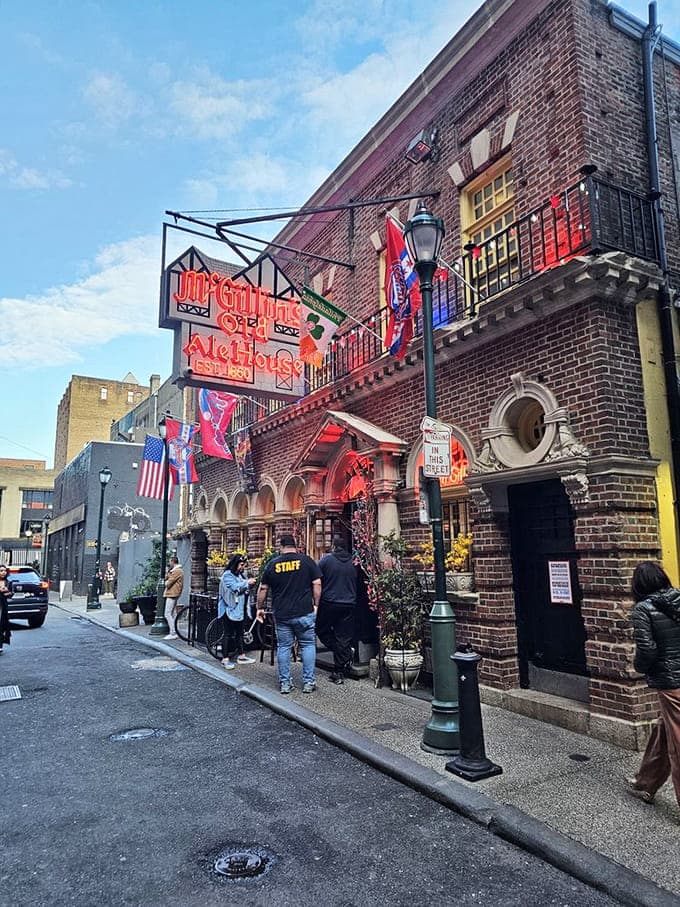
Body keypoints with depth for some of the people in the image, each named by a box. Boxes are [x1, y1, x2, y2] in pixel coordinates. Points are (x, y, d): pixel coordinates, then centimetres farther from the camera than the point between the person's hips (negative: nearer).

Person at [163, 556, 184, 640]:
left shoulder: (177, 571, -16)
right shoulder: (175, 570, 19)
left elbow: (168, 583, -19)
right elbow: (166, 578, 14)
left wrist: (166, 583, 3)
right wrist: (168, 571, 2)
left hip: (172, 594, -11)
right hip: (172, 594, 11)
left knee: (168, 614, -10)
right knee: (173, 614, 12)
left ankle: (173, 633, -11)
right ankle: (174, 632, 15)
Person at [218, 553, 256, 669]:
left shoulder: (240, 575, 14)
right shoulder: (227, 575, -11)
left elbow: (244, 590, 16)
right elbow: (235, 587, -25)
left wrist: (250, 583, -3)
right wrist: (247, 583, -22)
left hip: (239, 609, 8)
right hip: (229, 609, -8)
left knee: (239, 633, 12)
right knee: (227, 634, -4)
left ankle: (241, 656, 20)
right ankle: (225, 659, 0)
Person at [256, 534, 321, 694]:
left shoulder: (272, 564, 3)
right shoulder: (307, 561, -1)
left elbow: (263, 589, 8)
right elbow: (317, 584, -5)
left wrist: (260, 608, 19)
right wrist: (315, 604, 2)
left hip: (281, 614, 1)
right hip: (304, 613, -1)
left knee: (283, 647, 11)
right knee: (308, 645, 10)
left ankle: (284, 683, 16)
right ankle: (308, 682, 10)